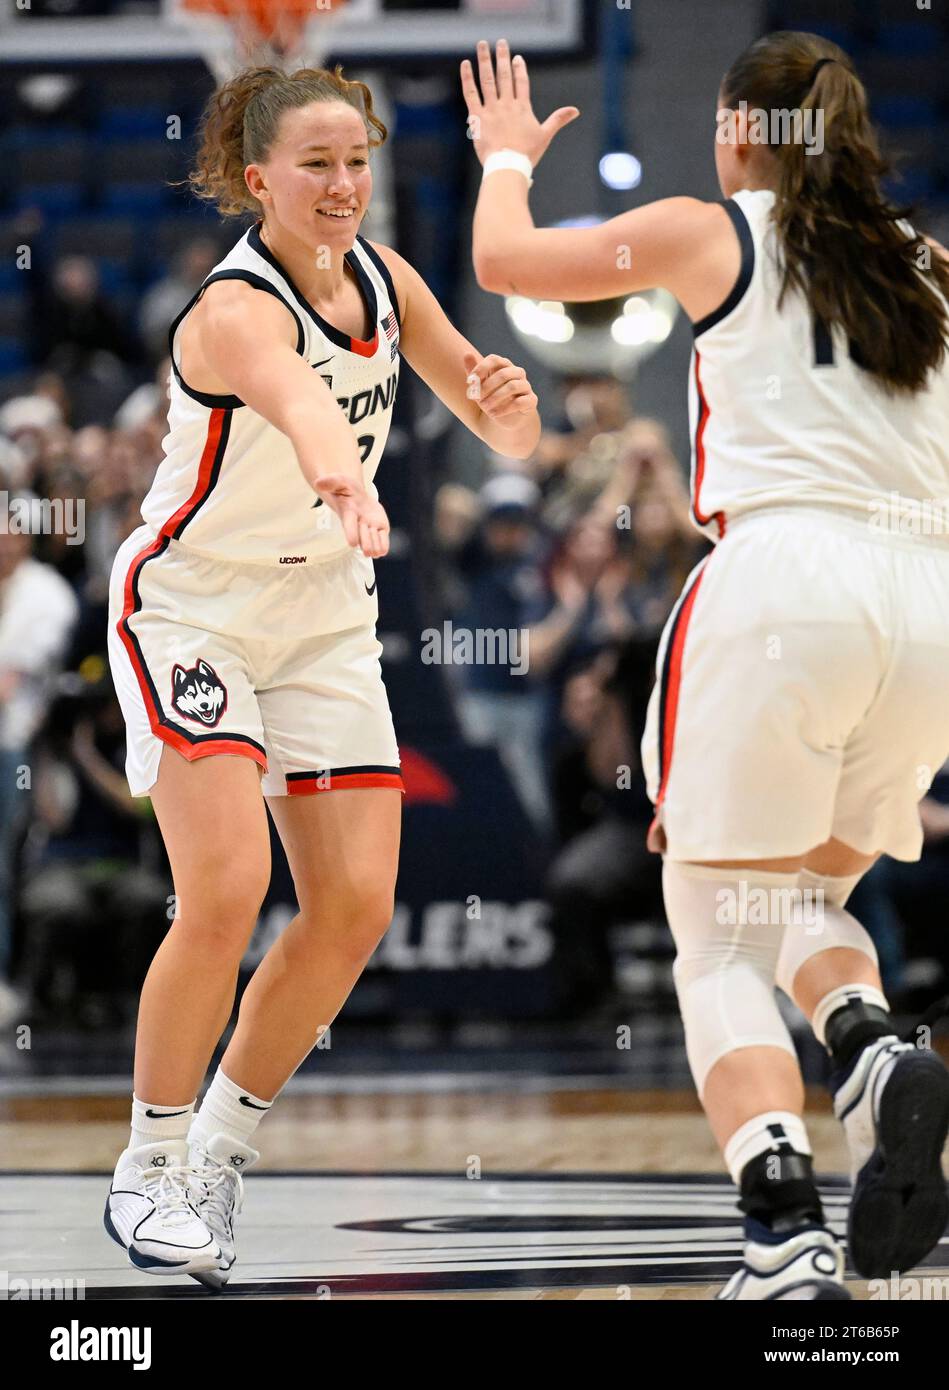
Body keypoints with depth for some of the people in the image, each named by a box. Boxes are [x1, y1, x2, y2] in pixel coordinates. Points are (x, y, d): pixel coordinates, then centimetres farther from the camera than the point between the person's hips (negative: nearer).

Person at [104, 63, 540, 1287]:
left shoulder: (382, 280, -4)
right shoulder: (238, 309, -26)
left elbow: (509, 438, 2)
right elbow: (292, 395, -51)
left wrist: (506, 407, -24)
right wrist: (337, 472, -73)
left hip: (324, 614, 7)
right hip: (191, 609, -7)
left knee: (356, 906, -2)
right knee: (226, 890, -20)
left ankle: (222, 1146, 16)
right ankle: (147, 1171, -3)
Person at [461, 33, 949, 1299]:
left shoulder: (711, 233, 8)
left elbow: (507, 259, 15)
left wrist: (507, 156, 32)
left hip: (780, 573, -4)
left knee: (720, 944, 3)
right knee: (810, 896, 24)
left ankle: (787, 1235, -19)